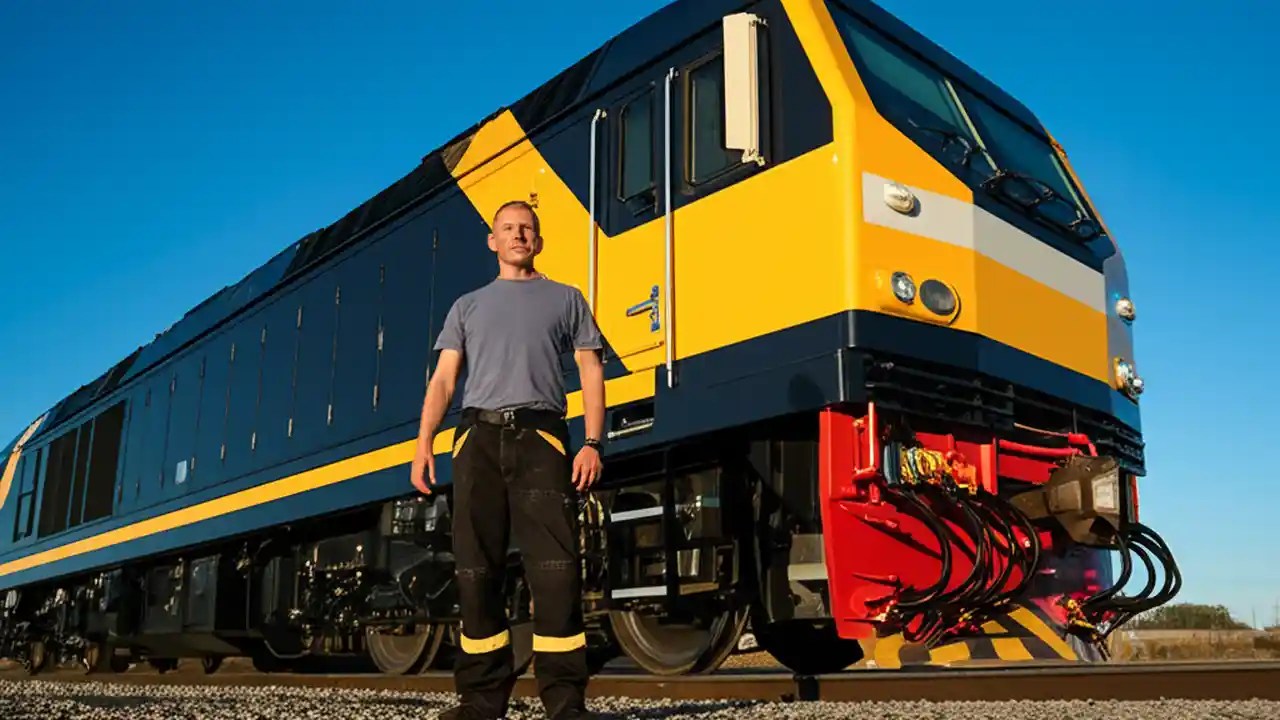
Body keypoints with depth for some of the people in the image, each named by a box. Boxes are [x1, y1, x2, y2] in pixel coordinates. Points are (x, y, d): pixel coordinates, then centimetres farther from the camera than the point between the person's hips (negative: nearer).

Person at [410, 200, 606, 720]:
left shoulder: (565, 299, 19)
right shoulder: (468, 305, 24)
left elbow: (591, 371, 10)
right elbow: (443, 379, 14)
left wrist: (593, 443, -5)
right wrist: (423, 443, -1)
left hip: (540, 437, -2)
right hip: (478, 437, 2)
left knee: (555, 567, -12)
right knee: (476, 569, 0)